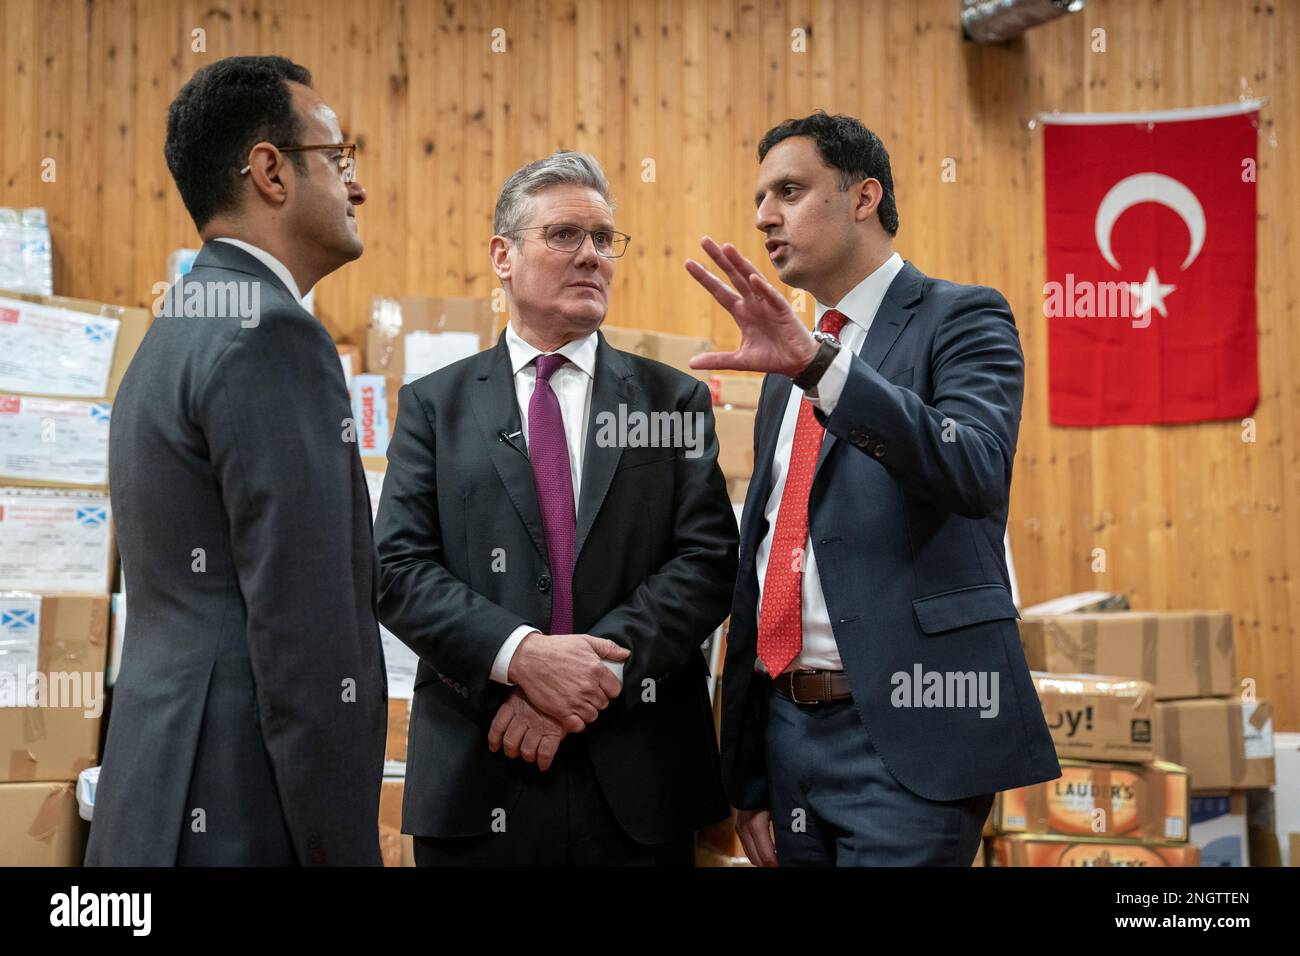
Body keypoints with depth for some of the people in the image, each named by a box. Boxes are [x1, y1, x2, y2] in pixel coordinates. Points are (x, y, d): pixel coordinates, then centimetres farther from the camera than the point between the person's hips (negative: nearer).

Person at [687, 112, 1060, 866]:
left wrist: (818, 363, -31)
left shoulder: (962, 318, -2)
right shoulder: (786, 376, 17)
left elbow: (975, 470, -22)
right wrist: (748, 779, 14)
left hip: (905, 728, -6)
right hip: (788, 727, 7)